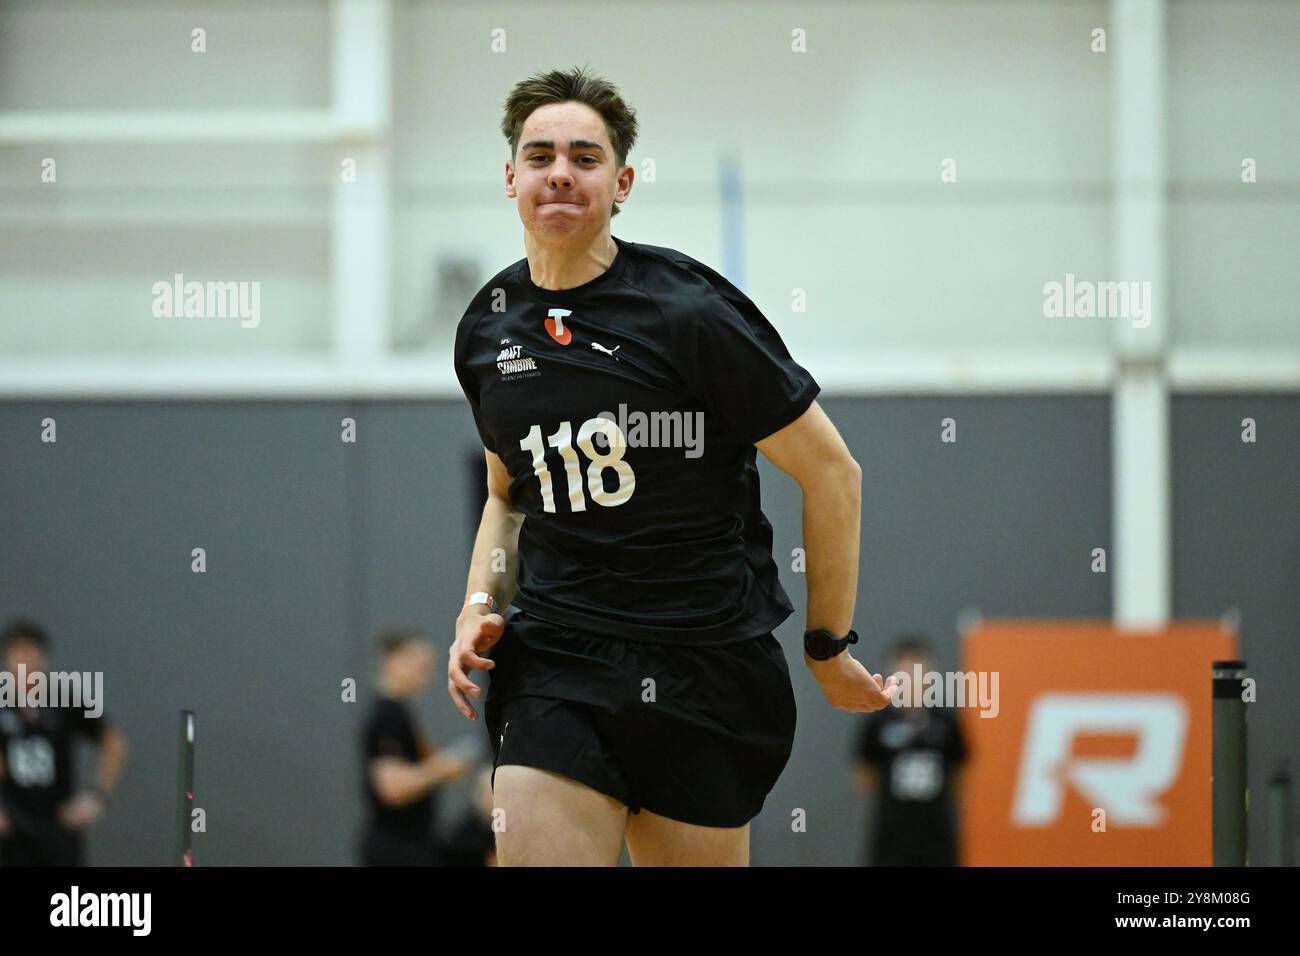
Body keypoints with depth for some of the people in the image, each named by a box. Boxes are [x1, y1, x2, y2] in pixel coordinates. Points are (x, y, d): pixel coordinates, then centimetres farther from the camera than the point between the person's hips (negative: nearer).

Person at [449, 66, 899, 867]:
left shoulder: (691, 311, -10)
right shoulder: (488, 327, 8)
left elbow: (831, 471, -4)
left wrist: (829, 649, 0)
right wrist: (481, 606, 7)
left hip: (705, 675, -3)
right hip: (552, 665, 3)